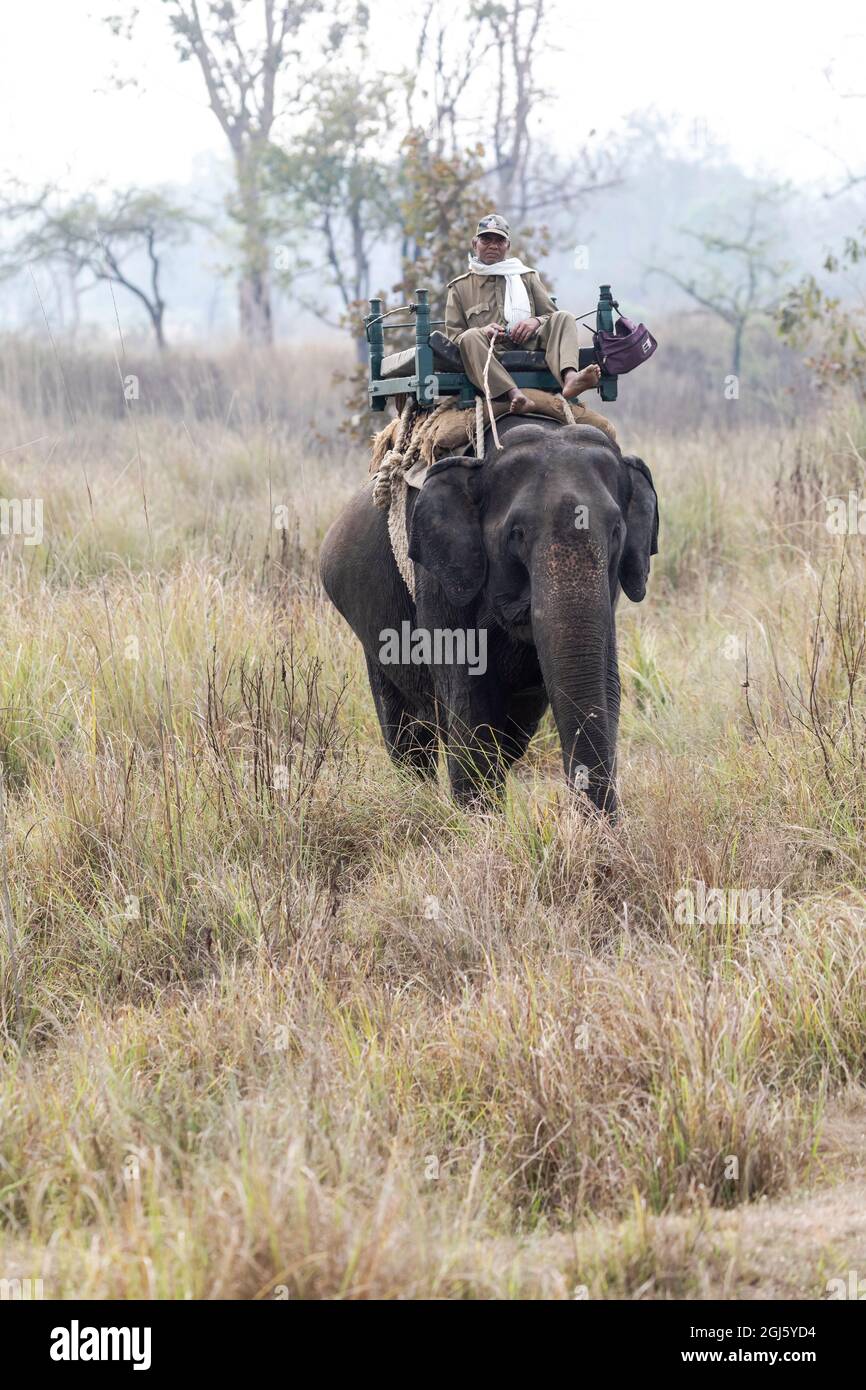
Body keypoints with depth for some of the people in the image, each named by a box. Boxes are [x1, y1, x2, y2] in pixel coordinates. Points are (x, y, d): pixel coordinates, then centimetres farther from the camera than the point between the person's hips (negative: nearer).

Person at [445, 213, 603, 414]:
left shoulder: (527, 277, 26)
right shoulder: (460, 287, 20)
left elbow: (553, 316, 21)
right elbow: (454, 336, 11)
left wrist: (536, 322, -4)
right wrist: (484, 332, -9)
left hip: (531, 349, 2)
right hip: (492, 356, -2)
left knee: (563, 318, -21)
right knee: (470, 337, -35)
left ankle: (569, 377, -51)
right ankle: (514, 394, -55)